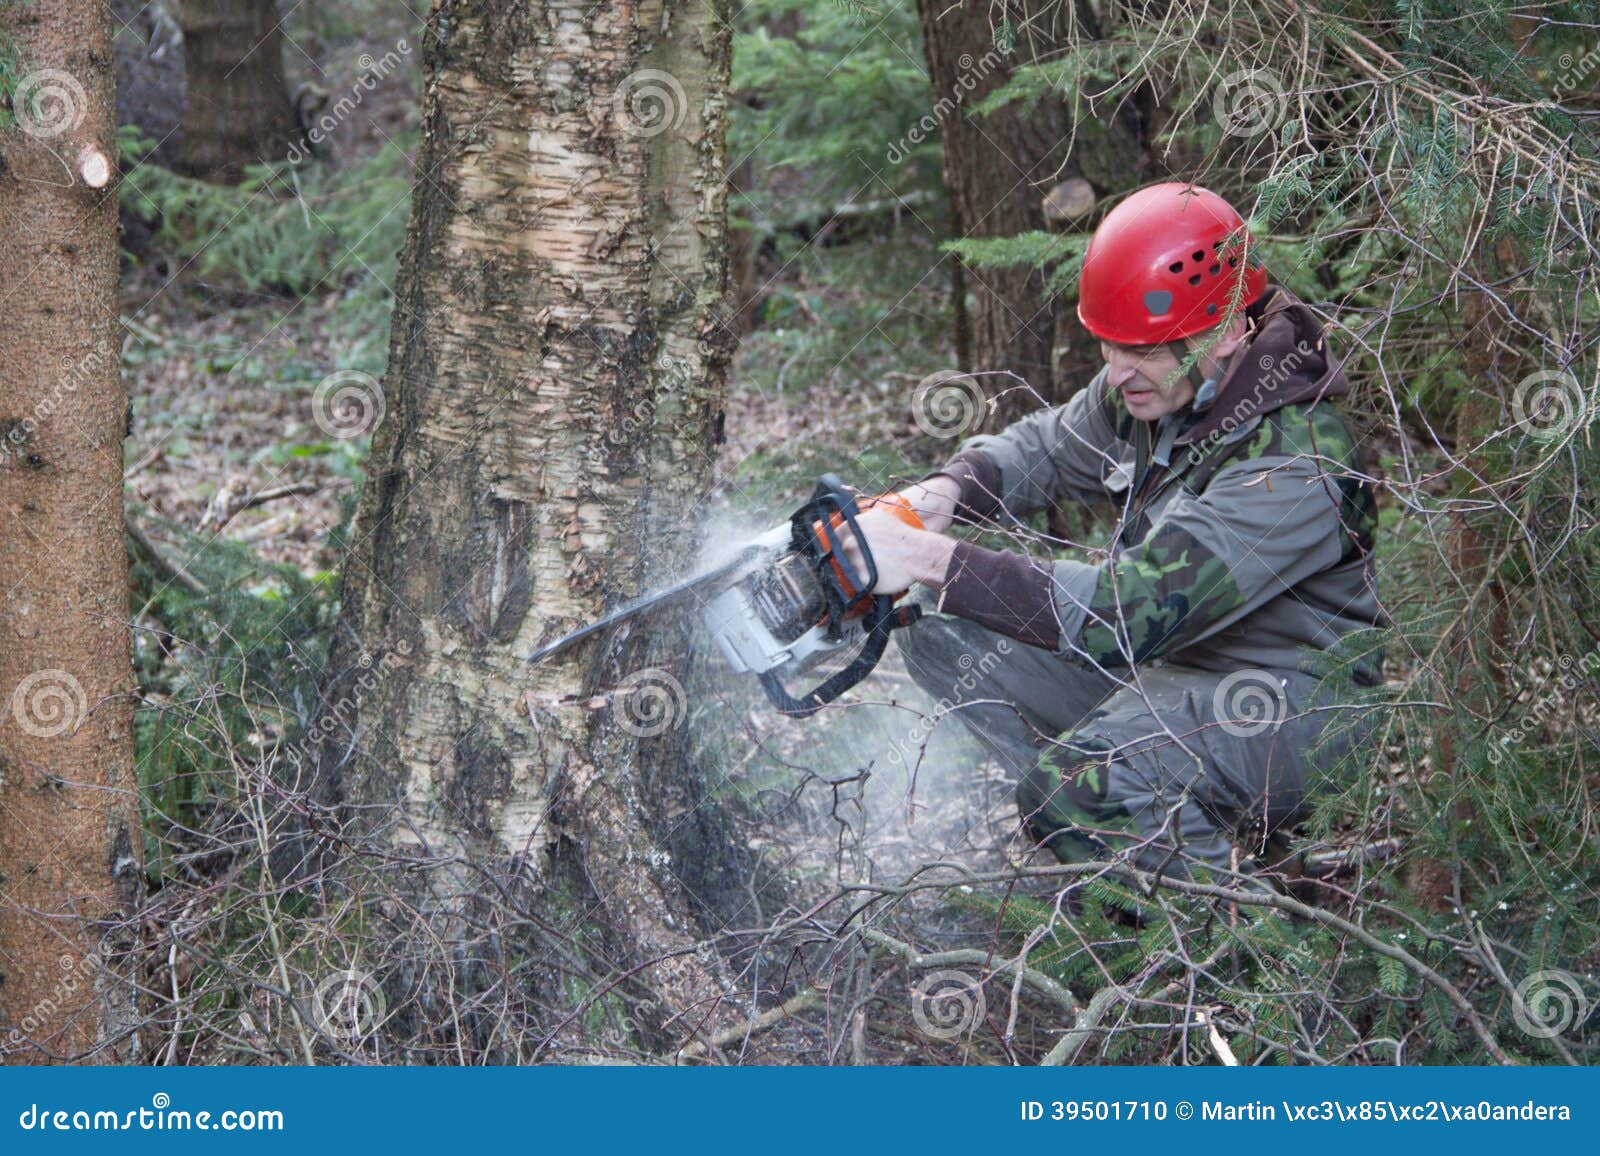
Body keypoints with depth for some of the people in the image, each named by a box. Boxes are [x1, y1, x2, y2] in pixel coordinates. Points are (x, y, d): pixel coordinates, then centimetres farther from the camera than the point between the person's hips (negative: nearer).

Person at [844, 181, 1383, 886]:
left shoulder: (1294, 465, -31)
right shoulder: (1152, 387, -5)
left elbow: (1131, 610, -37)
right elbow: (1043, 446, 14)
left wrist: (931, 562, -38)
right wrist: (943, 494, -10)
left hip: (1289, 704, -9)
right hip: (1163, 658, 9)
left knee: (1076, 786, -35)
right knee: (939, 633, 1)